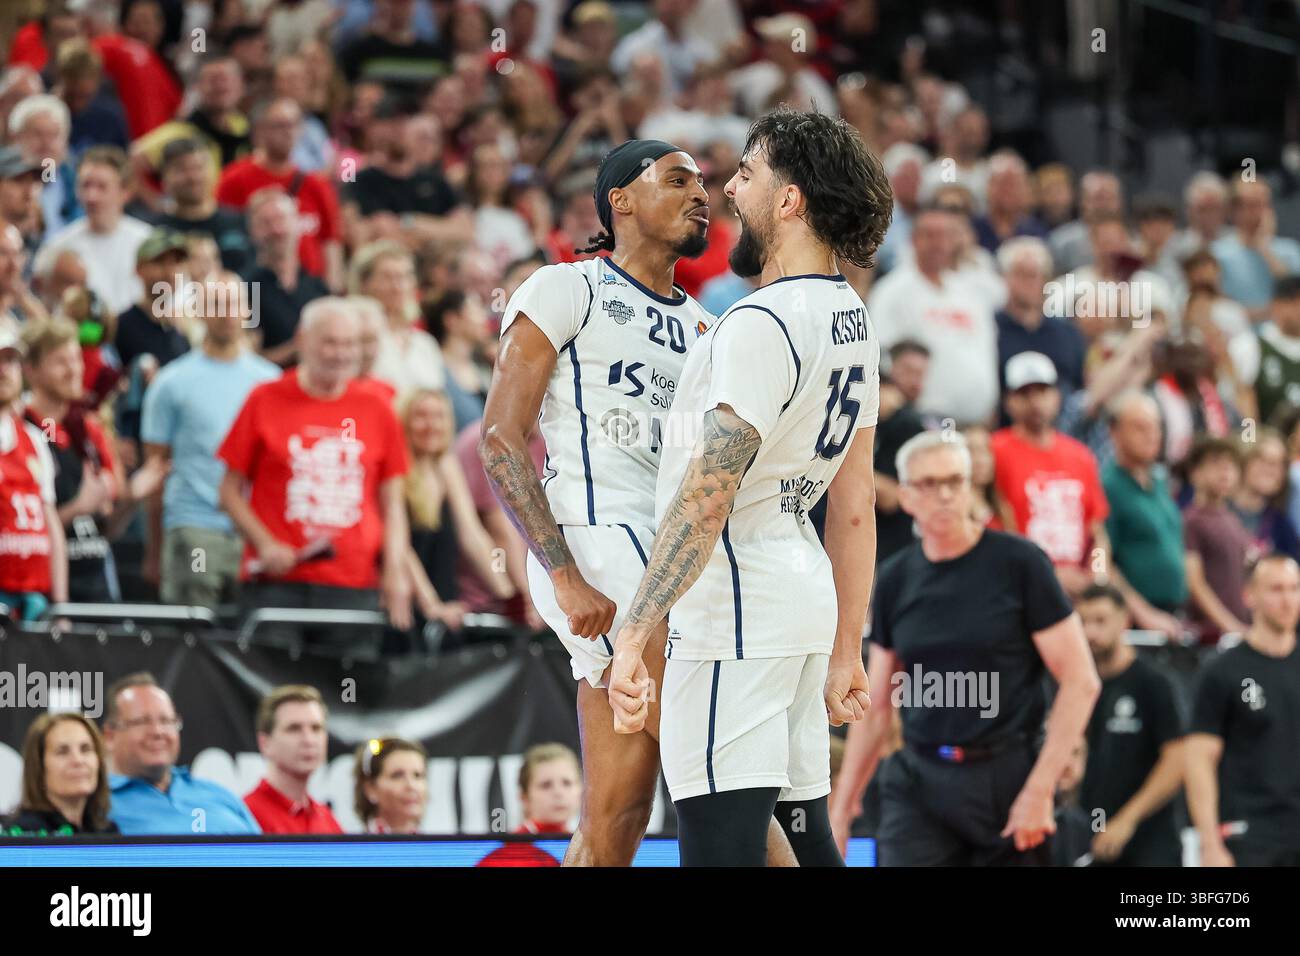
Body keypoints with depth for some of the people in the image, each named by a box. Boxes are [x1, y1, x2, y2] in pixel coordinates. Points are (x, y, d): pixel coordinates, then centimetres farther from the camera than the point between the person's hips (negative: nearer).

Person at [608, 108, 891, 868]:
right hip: (804, 595, 10)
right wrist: (846, 653, 22)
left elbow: (707, 497, -25)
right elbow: (855, 507, 17)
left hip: (733, 606, -10)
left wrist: (635, 635, -27)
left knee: (720, 844, -12)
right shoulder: (852, 318, 12)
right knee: (806, 838, 13)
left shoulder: (762, 325, -17)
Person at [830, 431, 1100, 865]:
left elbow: (1081, 681, -6)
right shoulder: (895, 580, 9)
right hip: (918, 784, 3)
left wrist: (1039, 790, -12)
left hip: (1007, 777, -3)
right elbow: (875, 706, 15)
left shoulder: (1019, 563, -4)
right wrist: (842, 809, 12)